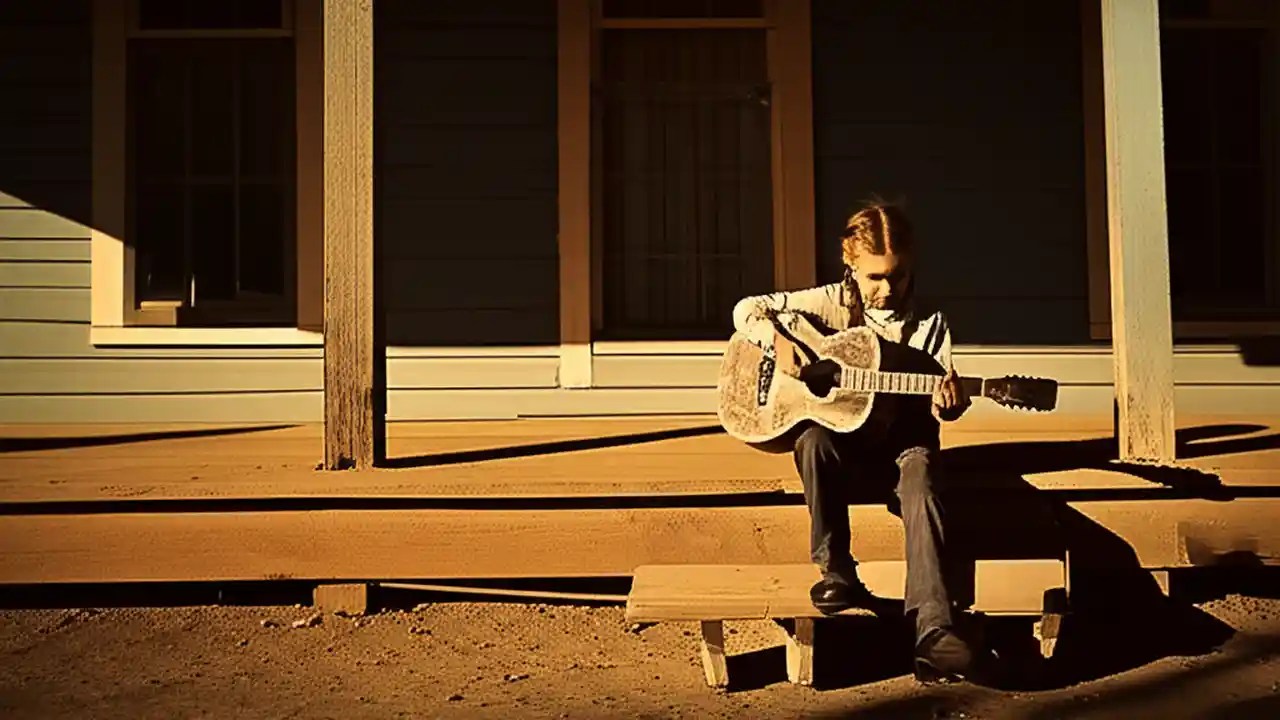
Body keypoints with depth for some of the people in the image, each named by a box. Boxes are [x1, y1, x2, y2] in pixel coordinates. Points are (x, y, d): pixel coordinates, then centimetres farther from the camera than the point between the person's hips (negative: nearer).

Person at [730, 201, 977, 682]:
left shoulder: (928, 326, 4)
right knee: (812, 439, -34)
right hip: (841, 442, 0)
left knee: (920, 470, -34)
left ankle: (932, 626, -44)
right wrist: (779, 343, -19)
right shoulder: (832, 304, 2)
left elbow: (938, 402, 1)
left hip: (900, 445, 0)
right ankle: (836, 571, -25)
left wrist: (947, 403, -24)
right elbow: (747, 310, 1)